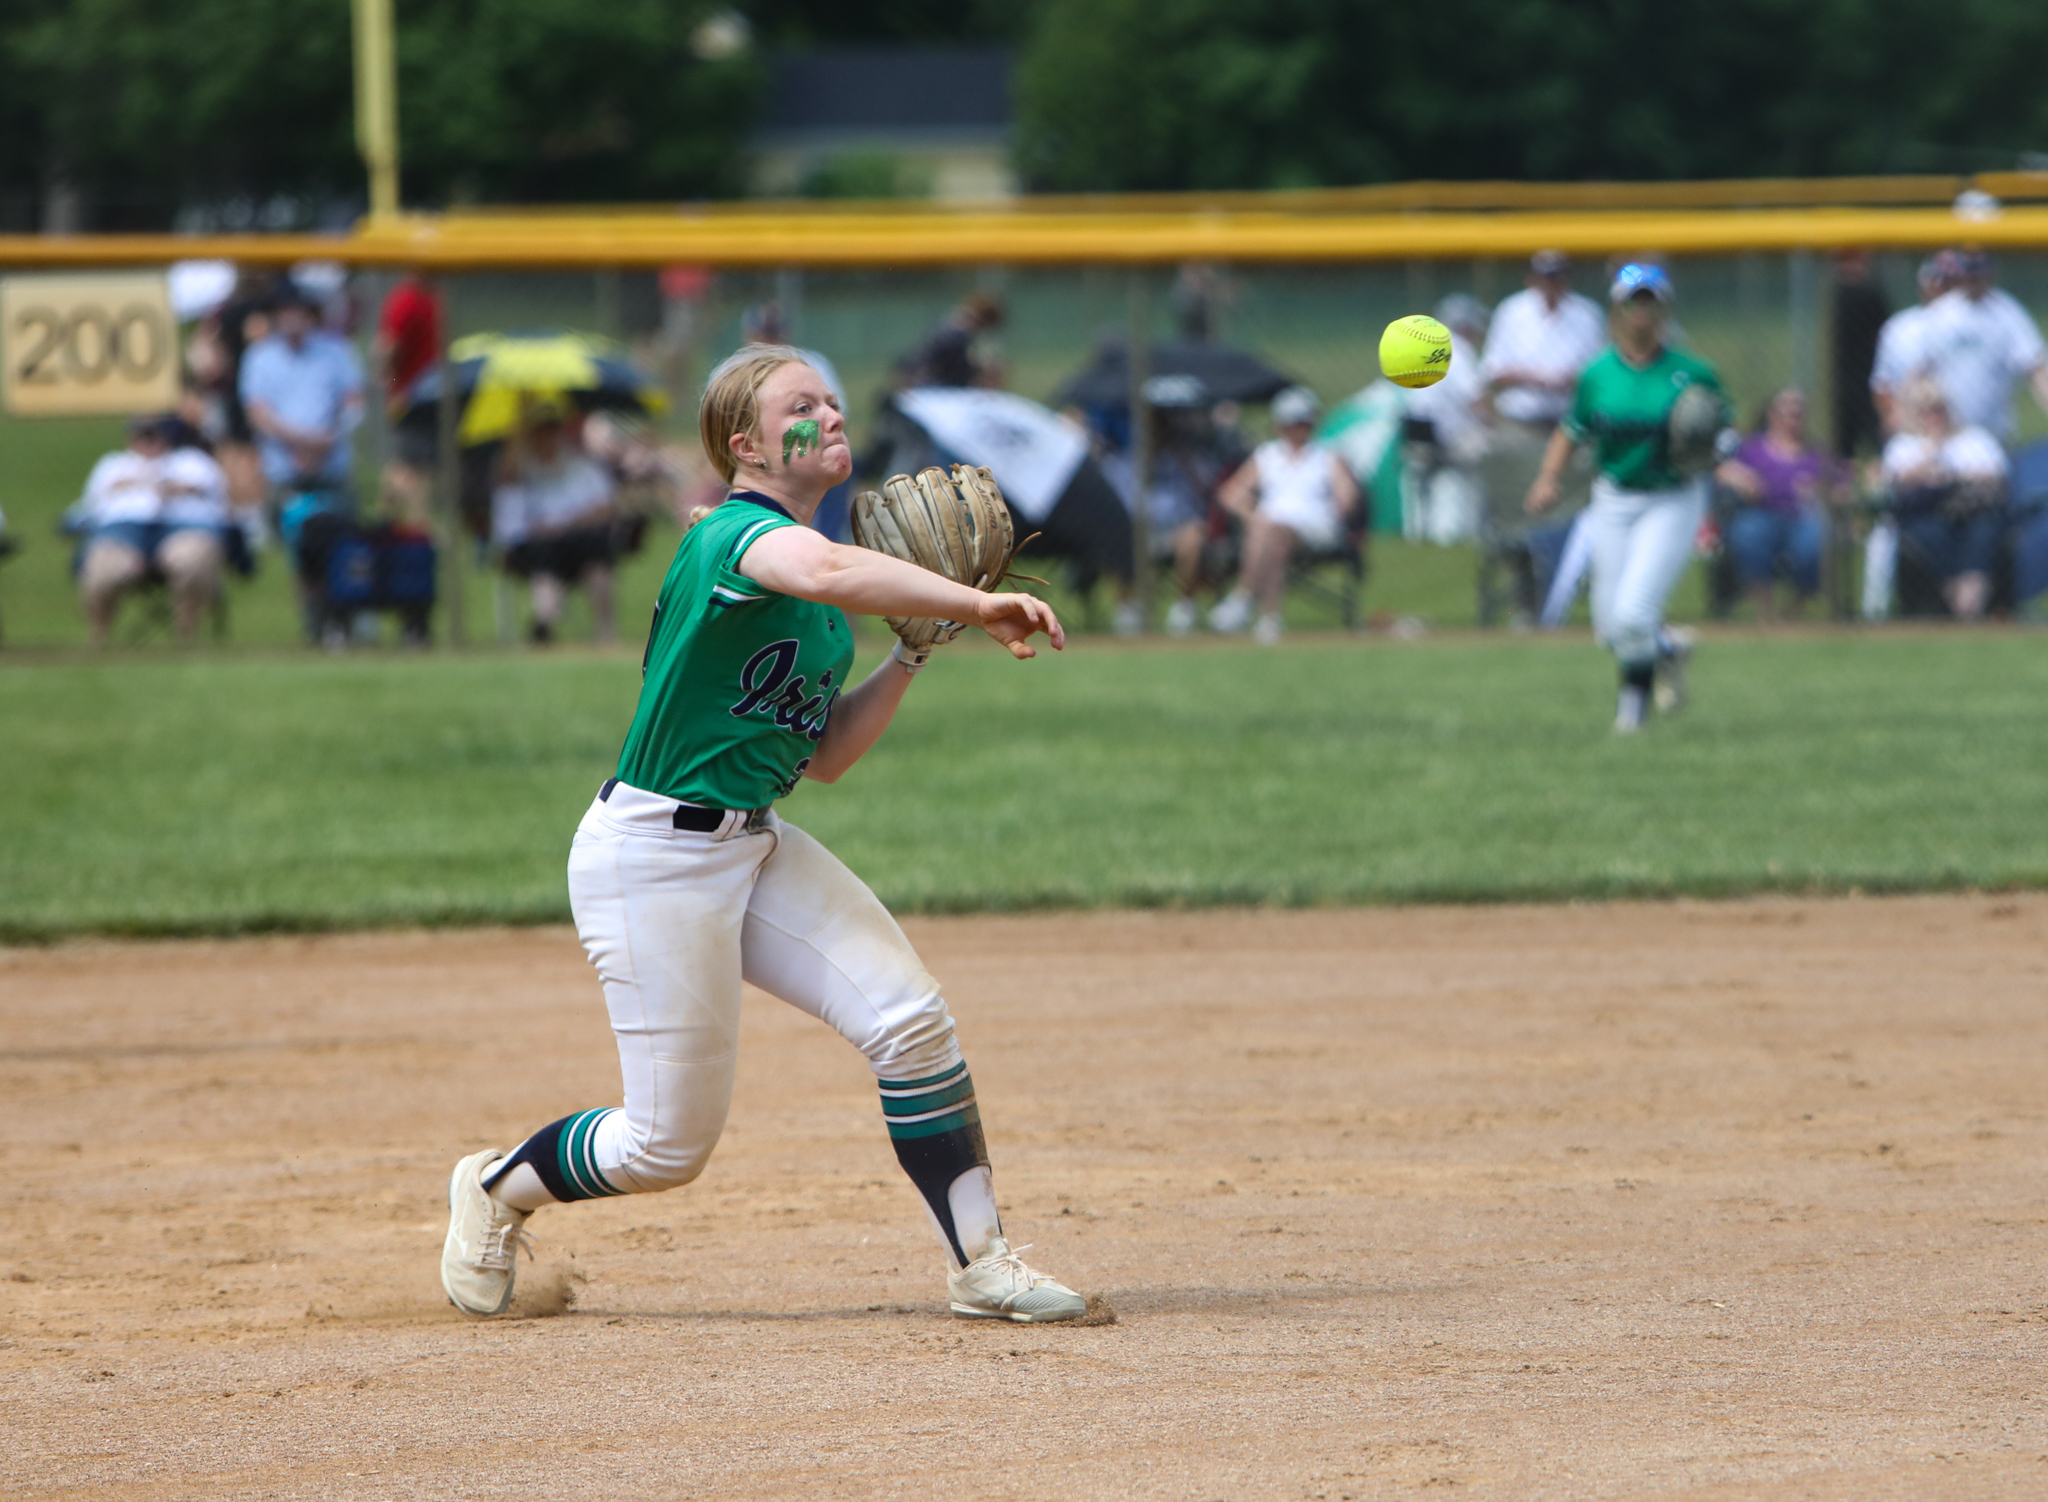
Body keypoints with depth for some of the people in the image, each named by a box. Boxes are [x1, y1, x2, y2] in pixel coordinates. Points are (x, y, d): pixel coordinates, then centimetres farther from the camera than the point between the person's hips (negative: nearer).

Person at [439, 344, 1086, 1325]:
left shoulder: (817, 604, 11)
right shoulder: (738, 534, -18)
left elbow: (825, 756, 13)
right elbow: (825, 572, -43)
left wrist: (916, 648, 4)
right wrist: (975, 605, -44)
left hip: (756, 846, 9)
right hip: (654, 857, -9)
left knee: (910, 1020, -9)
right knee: (672, 1143, -1)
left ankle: (980, 1264, -3)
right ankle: (497, 1189, 27)